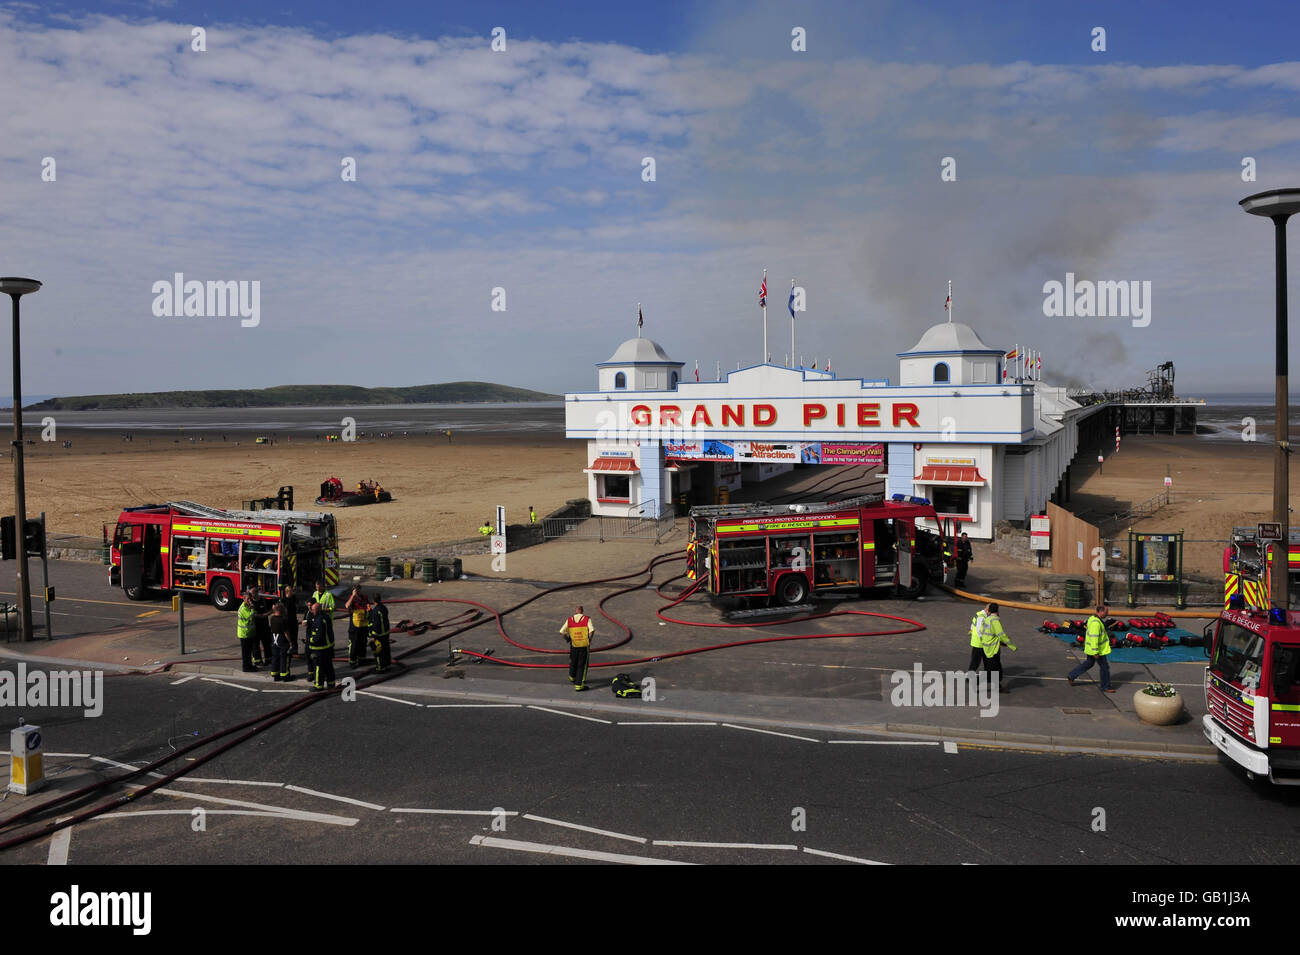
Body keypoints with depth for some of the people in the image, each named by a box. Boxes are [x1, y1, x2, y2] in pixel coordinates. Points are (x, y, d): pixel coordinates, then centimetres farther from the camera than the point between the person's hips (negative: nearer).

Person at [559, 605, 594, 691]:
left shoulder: (569, 620, 2)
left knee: (573, 662, 24)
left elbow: (562, 631, -1)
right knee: (582, 665, 3)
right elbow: (592, 630, -17)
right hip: (584, 645, -3)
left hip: (573, 645, 3)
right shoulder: (587, 619, -4)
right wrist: (589, 640, -2)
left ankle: (572, 677, 48)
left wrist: (566, 639, 16)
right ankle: (579, 685, 1)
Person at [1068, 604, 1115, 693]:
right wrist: (1095, 652, -27)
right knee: (1105, 667, 2)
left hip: (1090, 648, 10)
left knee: (1089, 664, 23)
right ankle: (1105, 687, 13)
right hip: (1098, 650, -10)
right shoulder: (1096, 622, -25)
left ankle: (1071, 676, 25)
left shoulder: (1093, 618, 8)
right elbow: (1094, 637, -28)